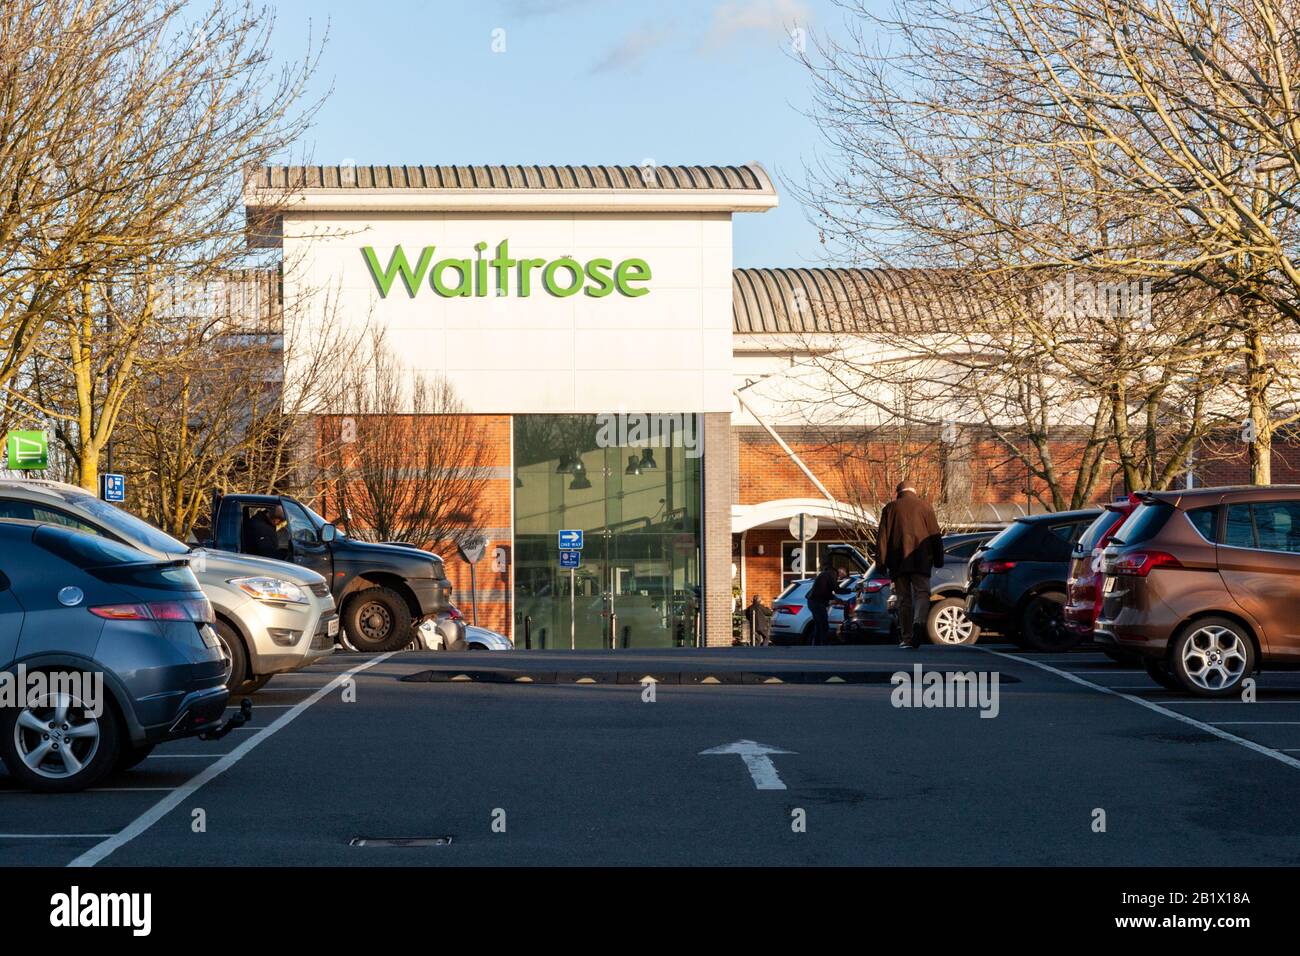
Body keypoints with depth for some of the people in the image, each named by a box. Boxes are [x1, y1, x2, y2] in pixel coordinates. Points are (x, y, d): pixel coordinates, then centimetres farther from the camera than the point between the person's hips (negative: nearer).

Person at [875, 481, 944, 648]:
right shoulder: (924, 506, 8)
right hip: (921, 560, -1)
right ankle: (919, 622, -28)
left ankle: (906, 637, 4)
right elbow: (935, 535, 7)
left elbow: (882, 536, 4)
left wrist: (881, 561, 5)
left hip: (898, 560, 1)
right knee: (922, 593, 1)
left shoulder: (890, 508, 8)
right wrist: (938, 559, 10)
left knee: (904, 598, 7)